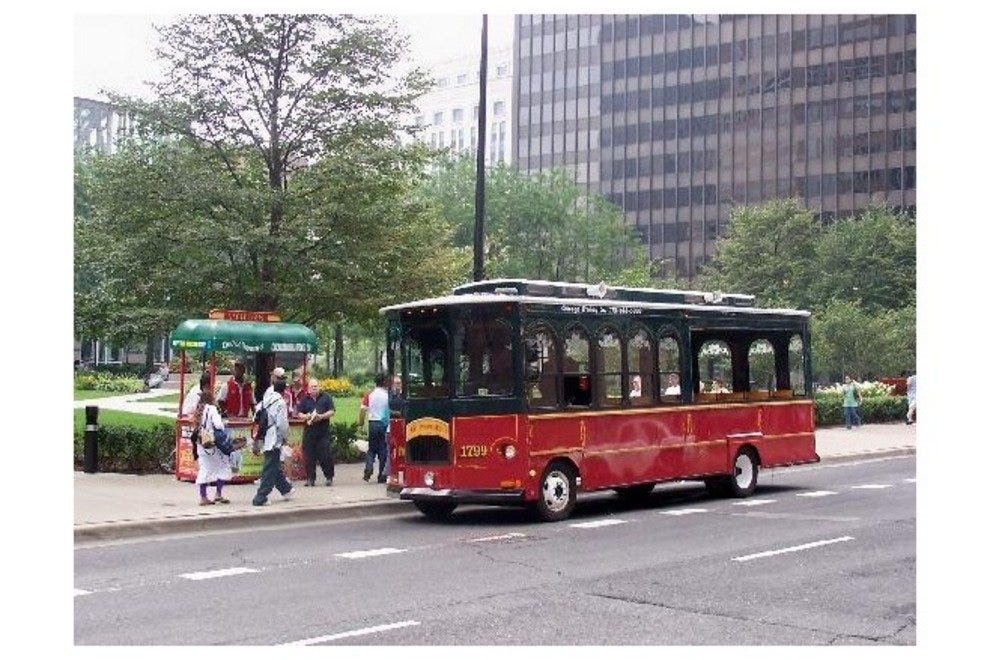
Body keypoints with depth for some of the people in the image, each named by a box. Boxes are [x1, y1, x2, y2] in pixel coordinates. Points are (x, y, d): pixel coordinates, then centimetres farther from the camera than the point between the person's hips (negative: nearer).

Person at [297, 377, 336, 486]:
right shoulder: (305, 399, 12)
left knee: (325, 455, -5)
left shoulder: (326, 397, 5)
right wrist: (307, 417, -10)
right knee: (309, 456, 1)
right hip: (309, 431, 2)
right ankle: (310, 478, 8)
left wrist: (321, 416, -16)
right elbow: (300, 414, 10)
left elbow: (331, 412, -1)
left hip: (323, 431, -2)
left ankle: (329, 477, 7)